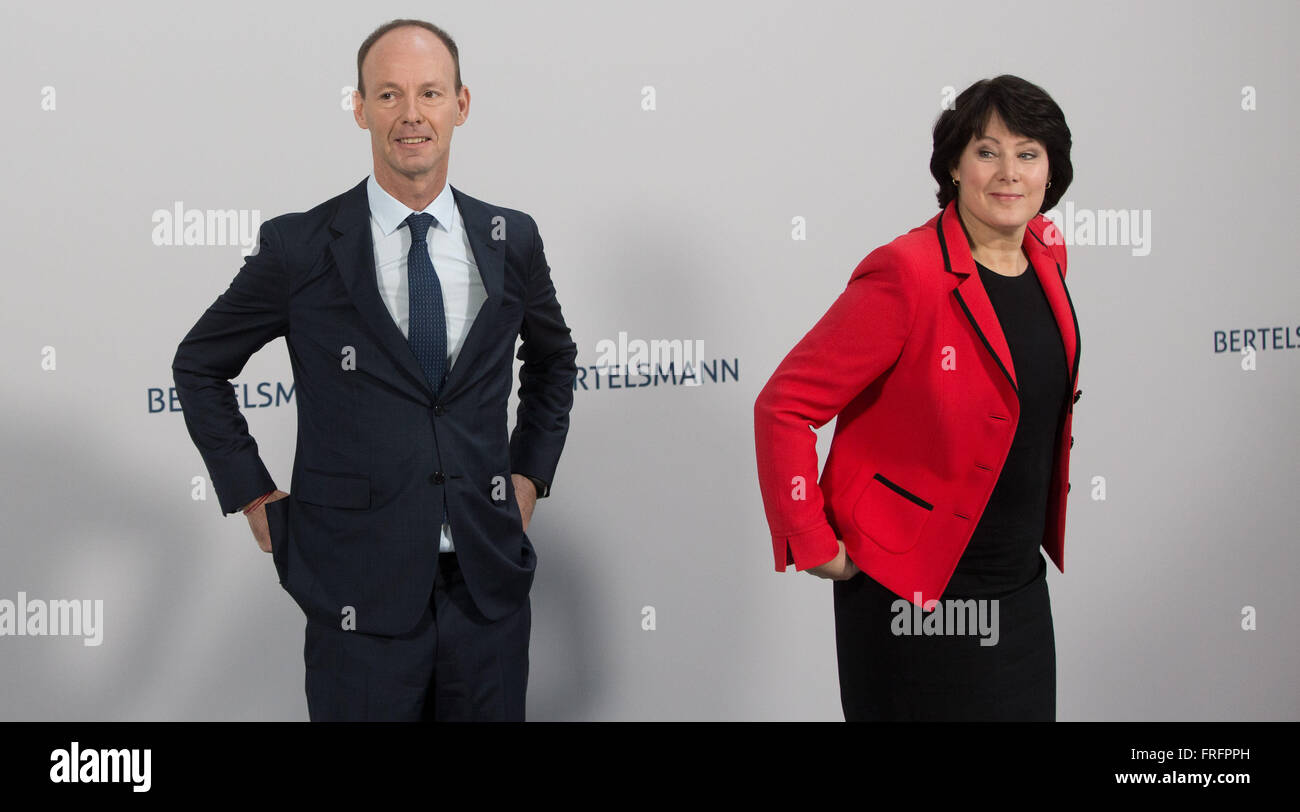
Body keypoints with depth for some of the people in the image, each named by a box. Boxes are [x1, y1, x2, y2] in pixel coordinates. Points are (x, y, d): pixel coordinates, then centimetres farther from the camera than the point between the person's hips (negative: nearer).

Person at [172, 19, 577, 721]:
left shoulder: (511, 240, 5)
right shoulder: (299, 248, -5)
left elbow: (552, 358, 23)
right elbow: (199, 365, 8)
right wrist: (252, 496, 3)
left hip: (489, 582, 3)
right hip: (360, 593, -3)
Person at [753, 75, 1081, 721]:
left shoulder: (1047, 255, 3)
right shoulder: (908, 274, -20)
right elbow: (783, 407, -20)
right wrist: (813, 546, -18)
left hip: (1021, 584, 7)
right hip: (914, 594, -7)